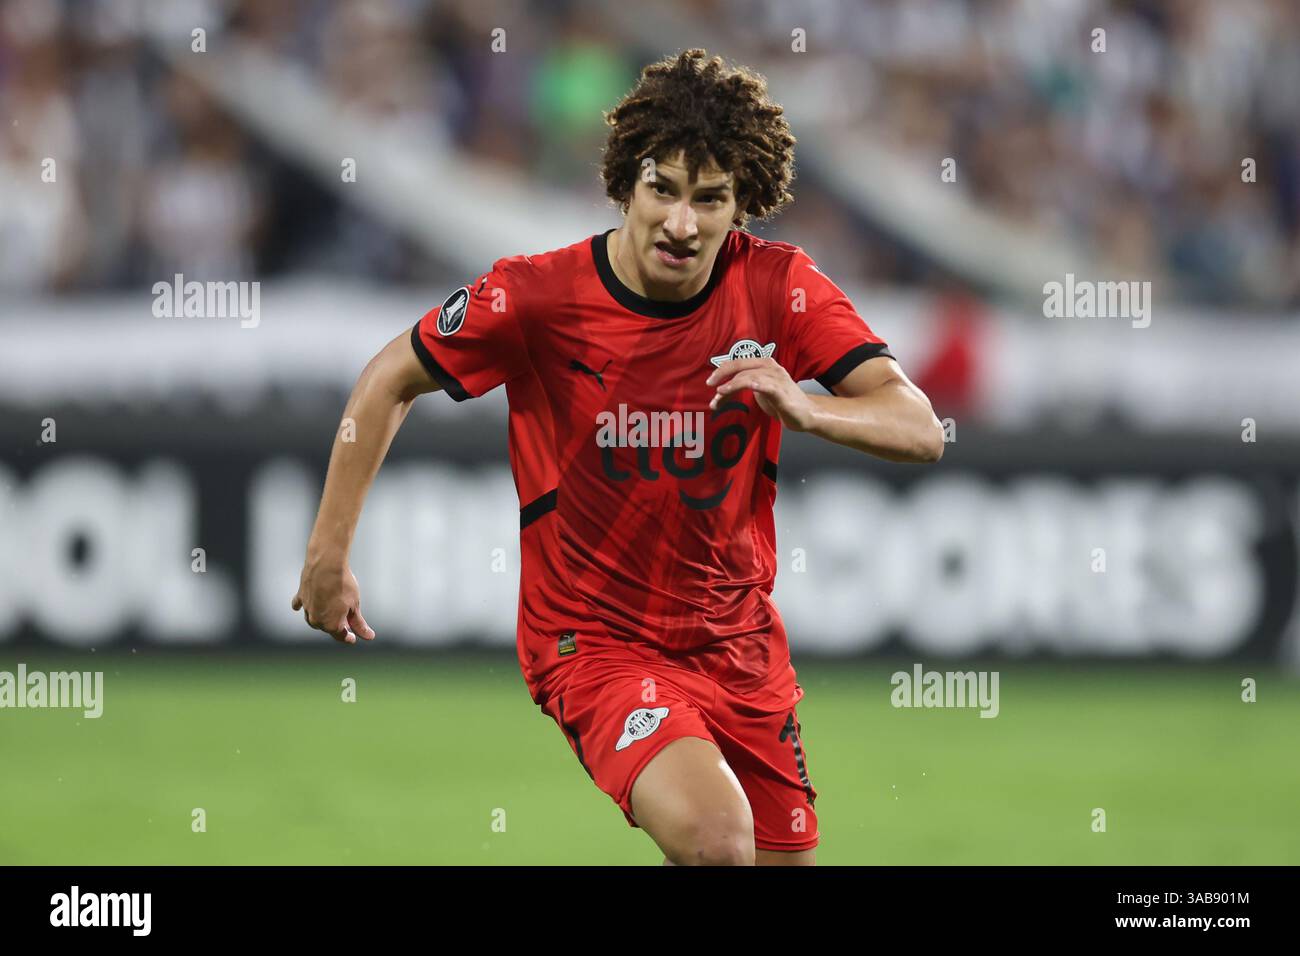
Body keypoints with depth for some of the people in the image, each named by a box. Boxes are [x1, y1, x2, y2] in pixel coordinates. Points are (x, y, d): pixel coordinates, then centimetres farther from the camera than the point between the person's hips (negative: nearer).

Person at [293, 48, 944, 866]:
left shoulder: (777, 286, -8)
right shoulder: (538, 297, -15)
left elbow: (920, 430, -12)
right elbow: (389, 382, 0)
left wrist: (807, 409, -33)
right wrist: (329, 554, 0)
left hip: (739, 638, 5)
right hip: (594, 639, -5)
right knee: (714, 837, -30)